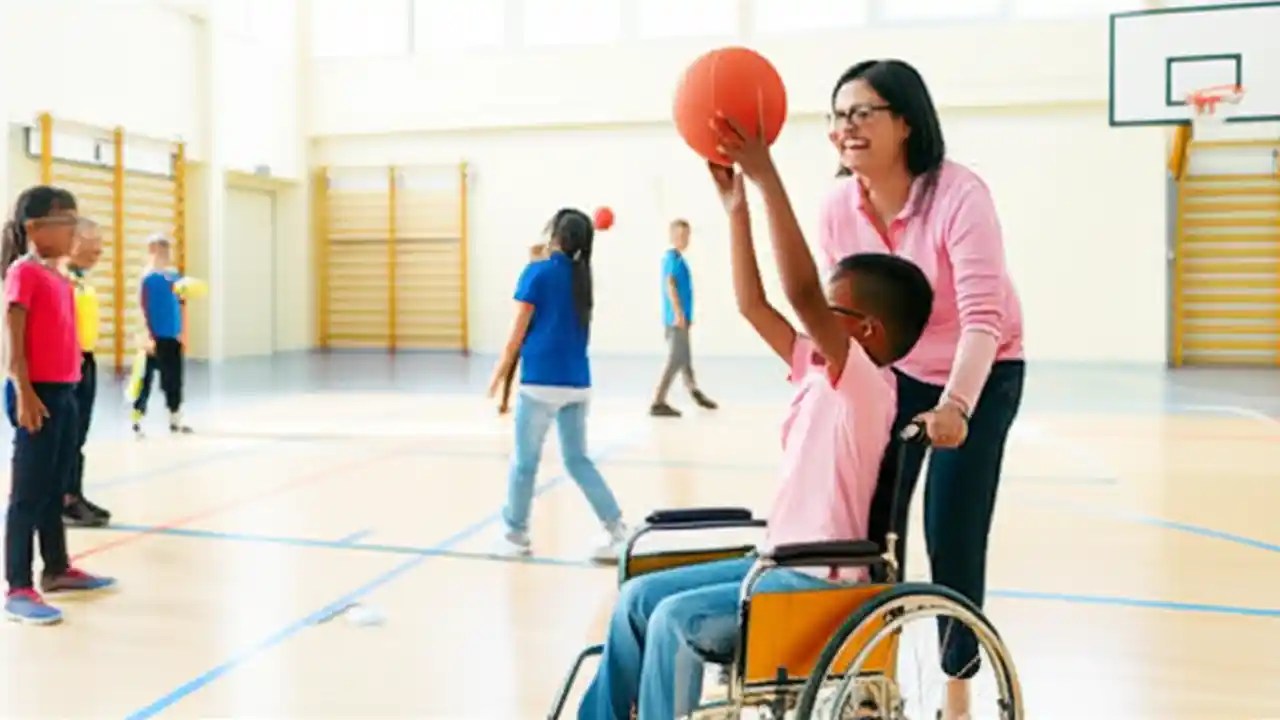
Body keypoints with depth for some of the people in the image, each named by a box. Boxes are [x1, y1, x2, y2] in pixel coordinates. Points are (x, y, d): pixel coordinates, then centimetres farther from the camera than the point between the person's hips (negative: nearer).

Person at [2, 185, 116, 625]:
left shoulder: (59, 276, 14)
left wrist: (67, 387, 18)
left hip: (63, 391, 9)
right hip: (36, 394, -8)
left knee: (55, 490, 17)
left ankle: (57, 569, 29)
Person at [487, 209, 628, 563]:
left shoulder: (537, 272, -6)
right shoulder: (581, 275, 10)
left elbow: (519, 332, -5)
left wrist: (500, 372, 6)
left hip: (541, 382, -6)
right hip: (578, 382, 6)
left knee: (524, 462, 8)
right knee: (578, 460, 13)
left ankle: (517, 534, 19)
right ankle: (616, 529, 6)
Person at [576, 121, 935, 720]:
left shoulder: (864, 384, -17)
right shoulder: (820, 373, 8)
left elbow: (800, 293, -32)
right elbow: (753, 305, 9)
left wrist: (767, 175, -33)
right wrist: (735, 205, 6)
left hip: (821, 583, -9)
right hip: (781, 564, 9)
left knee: (676, 620, -23)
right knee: (638, 598, 6)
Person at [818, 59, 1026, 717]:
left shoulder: (959, 195, -29)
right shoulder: (839, 206, -13)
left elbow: (983, 317, -36)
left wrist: (955, 404, -49)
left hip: (981, 377, -4)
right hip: (895, 373, 4)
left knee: (952, 536, -6)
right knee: (873, 525, 1)